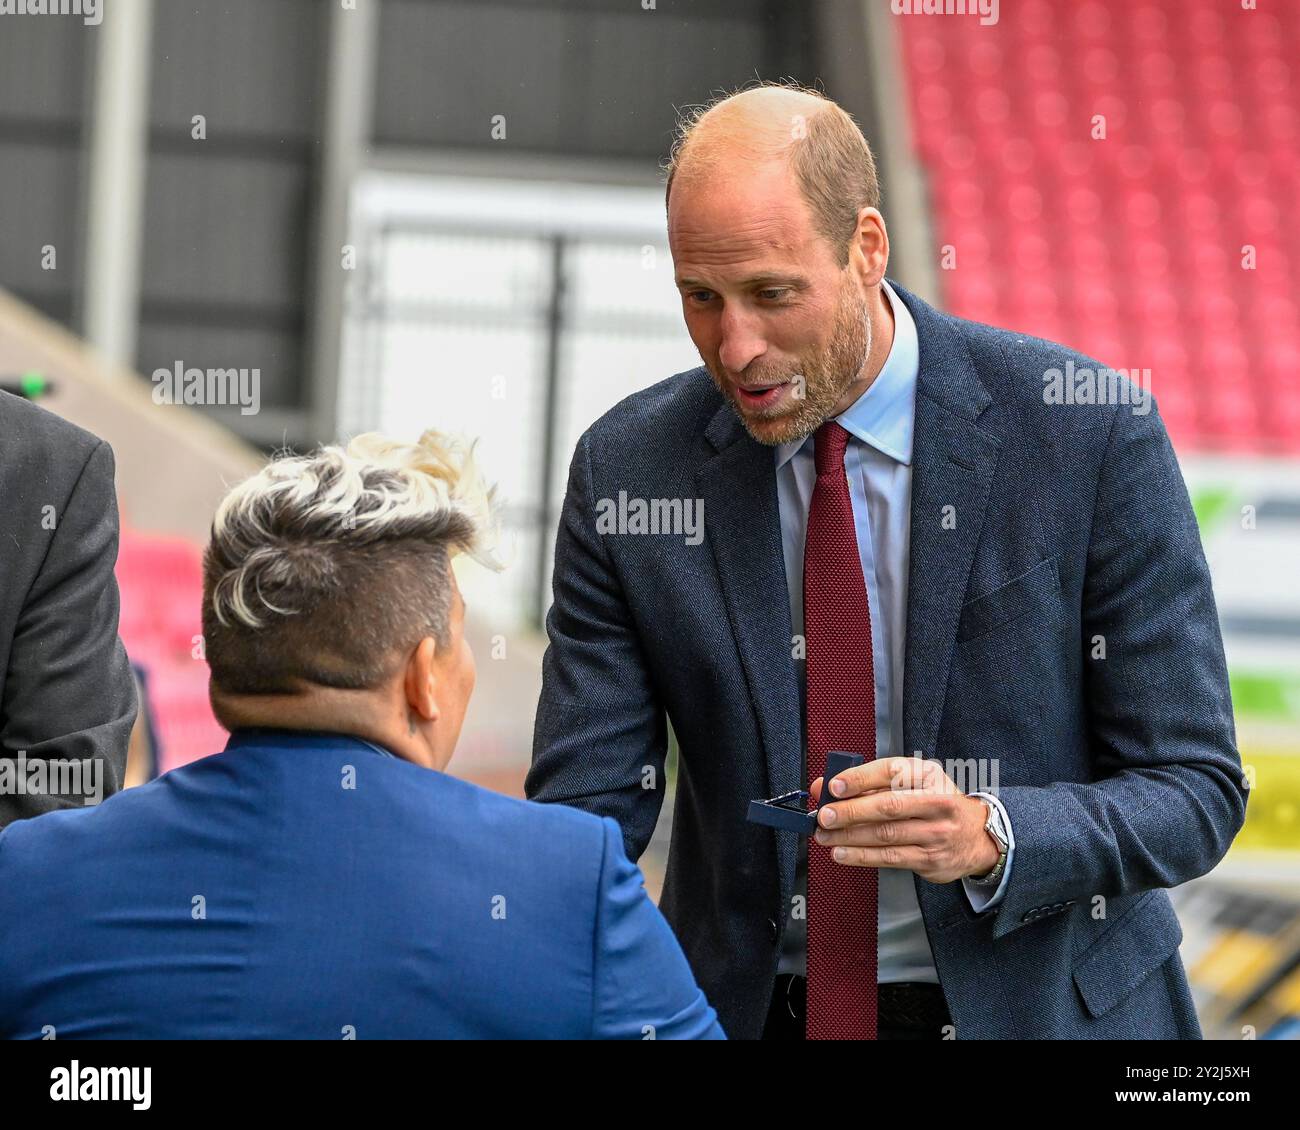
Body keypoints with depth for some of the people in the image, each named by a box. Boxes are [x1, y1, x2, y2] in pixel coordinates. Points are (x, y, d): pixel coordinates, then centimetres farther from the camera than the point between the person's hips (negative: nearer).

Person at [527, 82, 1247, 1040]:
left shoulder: (1092, 434, -9)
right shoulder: (628, 472, -3)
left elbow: (1196, 790, -7)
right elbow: (585, 808, -3)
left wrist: (987, 835, -25)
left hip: (1033, 1007, -1)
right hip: (749, 1009, 1)